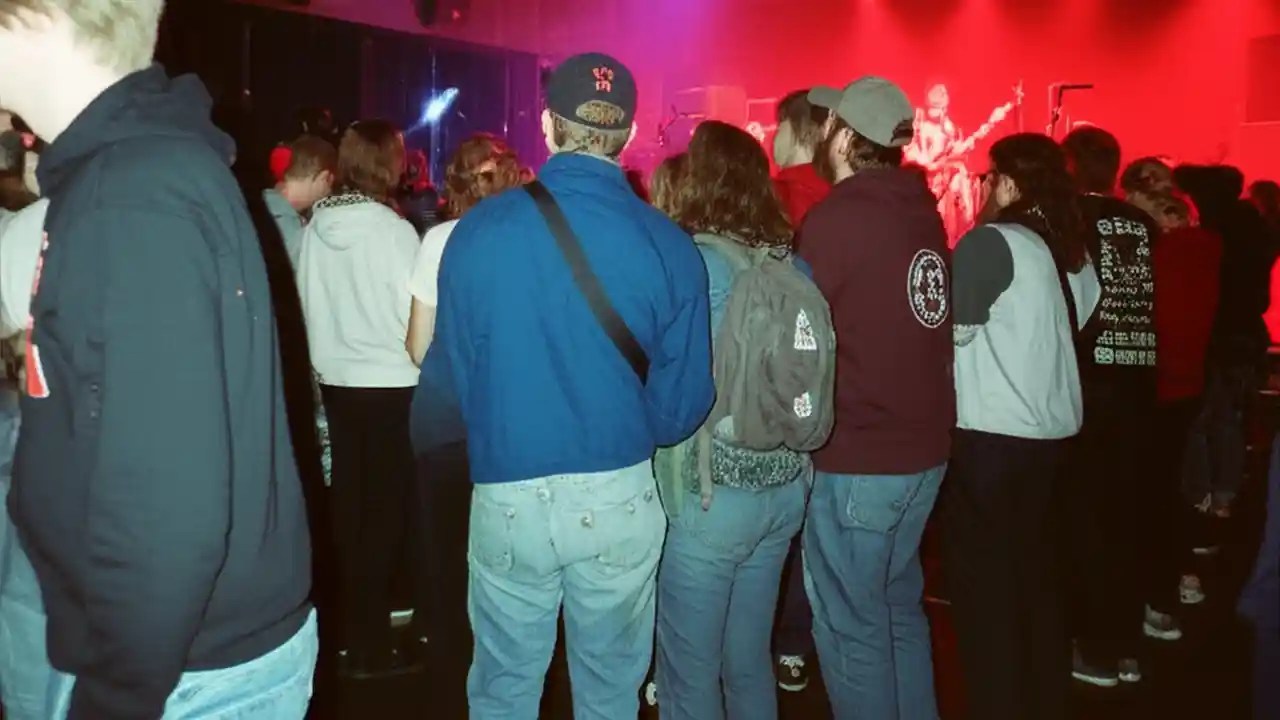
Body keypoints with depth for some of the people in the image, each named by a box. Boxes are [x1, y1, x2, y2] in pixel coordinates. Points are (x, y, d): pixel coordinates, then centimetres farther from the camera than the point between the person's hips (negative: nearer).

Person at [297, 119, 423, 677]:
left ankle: (350, 631, 27)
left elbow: (305, 302, 6)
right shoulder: (393, 229, -15)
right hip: (390, 384, -5)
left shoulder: (317, 224, 0)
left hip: (336, 380, 5)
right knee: (386, 509, 5)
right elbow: (415, 317, -13)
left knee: (349, 503, 15)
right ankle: (370, 645, 11)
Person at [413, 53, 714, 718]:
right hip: (621, 498, 1)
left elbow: (448, 374, -3)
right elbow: (684, 400, -5)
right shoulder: (669, 246, -9)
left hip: (508, 496, 0)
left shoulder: (479, 230, -10)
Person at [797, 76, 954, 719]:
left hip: (857, 456, -8)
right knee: (899, 609, 21)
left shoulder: (834, 219, -15)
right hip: (923, 448, 8)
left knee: (853, 628, 6)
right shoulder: (922, 211, 7)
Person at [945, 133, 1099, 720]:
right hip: (1054, 429, 8)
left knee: (982, 579, 3)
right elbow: (1075, 323, 16)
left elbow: (953, 328, -15)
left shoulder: (990, 242, -14)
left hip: (991, 433, -8)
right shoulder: (1072, 252, 8)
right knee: (1037, 571, 17)